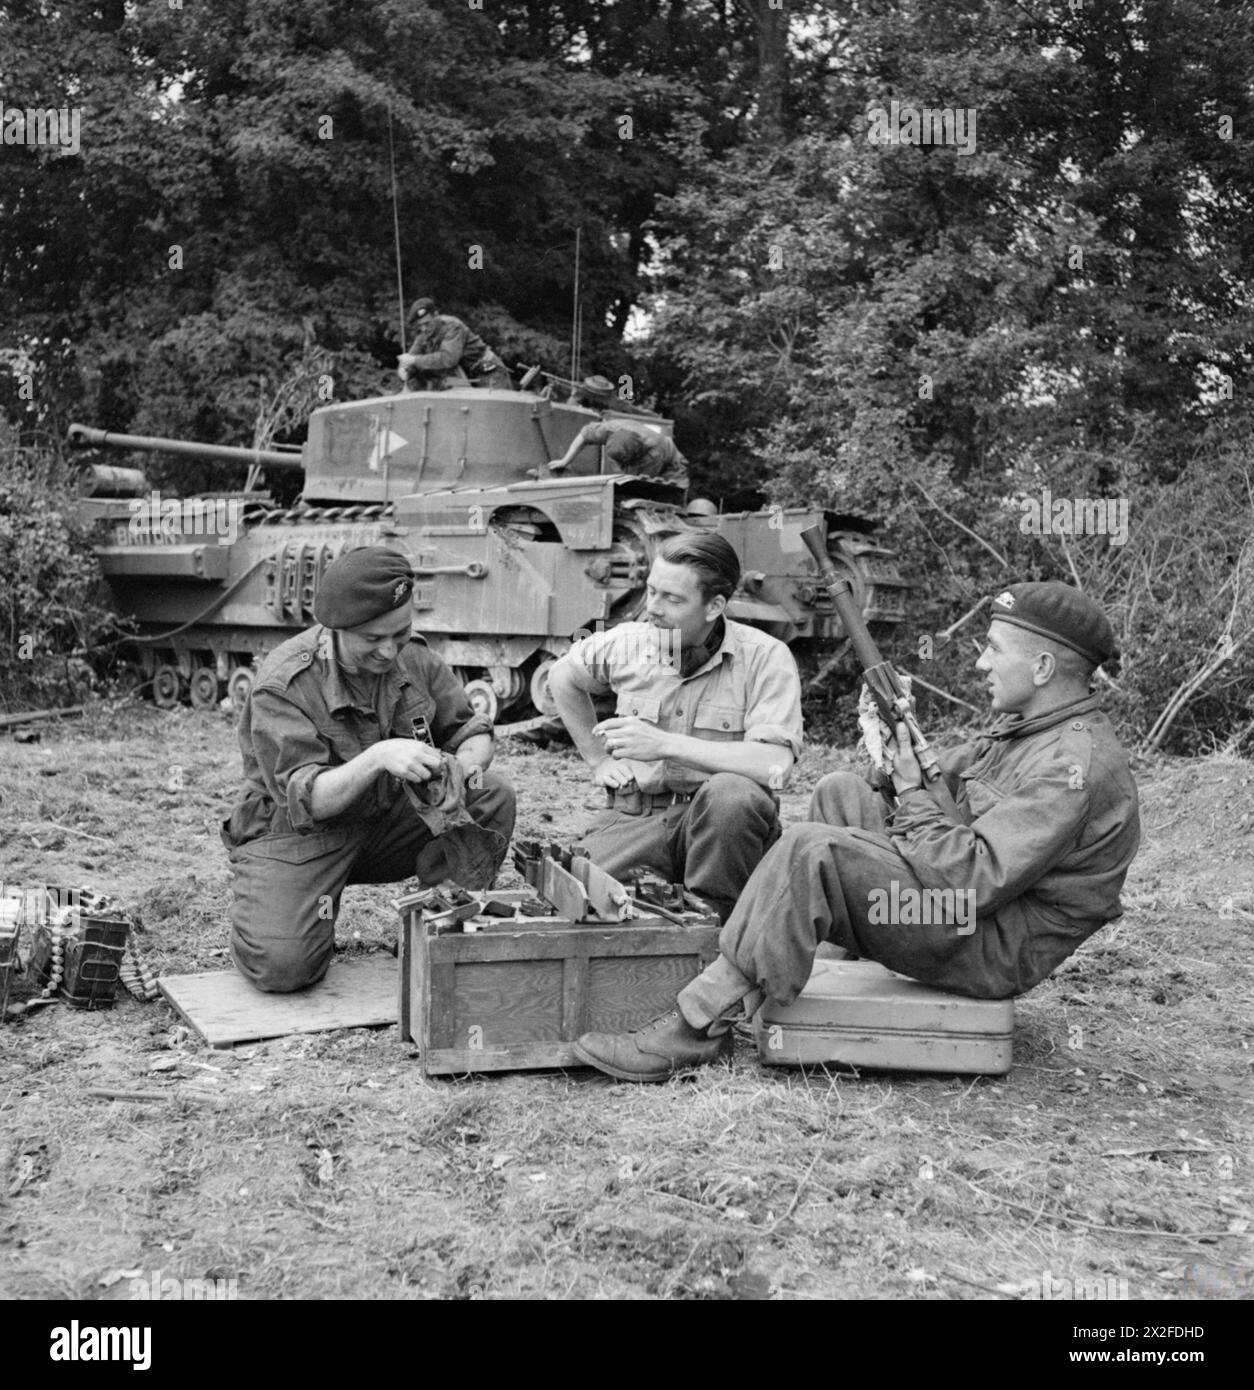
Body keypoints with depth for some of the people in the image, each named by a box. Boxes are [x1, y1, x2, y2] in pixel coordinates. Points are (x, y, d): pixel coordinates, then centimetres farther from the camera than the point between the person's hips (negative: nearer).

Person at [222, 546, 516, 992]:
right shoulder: (282, 685, -23)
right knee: (282, 965, -26)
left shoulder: (413, 658, -6)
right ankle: (265, 907, 11)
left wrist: (462, 768, -23)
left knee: (494, 798, -15)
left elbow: (473, 731, 2)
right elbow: (304, 800, -29)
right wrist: (377, 758, -45)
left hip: (384, 818, 5)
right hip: (295, 833, -5)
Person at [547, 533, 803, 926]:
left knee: (731, 792, -37)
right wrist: (598, 760, 15)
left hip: (719, 820, -2)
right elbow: (563, 678, 23)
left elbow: (774, 765, -24)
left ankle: (714, 922, -15)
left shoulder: (765, 657, -12)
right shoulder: (627, 643, 1)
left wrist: (665, 744, -26)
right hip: (635, 816, 3)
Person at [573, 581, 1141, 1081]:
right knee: (840, 792, 9)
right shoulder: (1028, 727, 12)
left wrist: (913, 794, -16)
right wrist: (896, 742, -2)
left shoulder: (1077, 764, -22)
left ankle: (697, 1027, -20)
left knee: (811, 849, -25)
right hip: (960, 899, 10)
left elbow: (973, 880, -28)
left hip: (994, 950, -10)